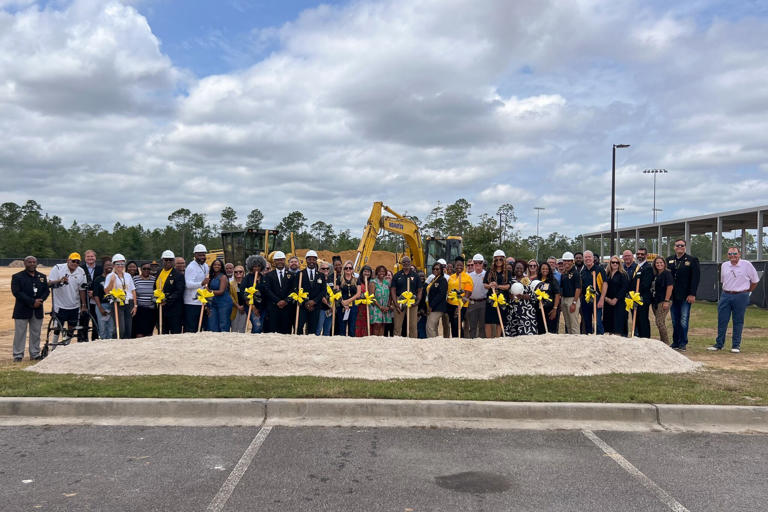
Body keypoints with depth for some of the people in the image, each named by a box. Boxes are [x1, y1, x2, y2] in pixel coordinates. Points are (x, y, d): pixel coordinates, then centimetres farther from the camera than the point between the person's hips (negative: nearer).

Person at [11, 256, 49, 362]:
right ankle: (18, 355, 5)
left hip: (38, 310, 4)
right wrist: (32, 302, -18)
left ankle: (35, 354, 16)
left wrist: (40, 300, -11)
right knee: (20, 333, -2)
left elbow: (46, 291, 10)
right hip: (22, 310, -4)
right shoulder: (17, 277, -1)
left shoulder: (42, 276, 14)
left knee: (36, 333, 8)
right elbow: (16, 292, -12)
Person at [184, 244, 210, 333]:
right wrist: (202, 283, -36)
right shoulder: (191, 267, -11)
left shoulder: (205, 266, 15)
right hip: (191, 303, -8)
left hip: (202, 302, 8)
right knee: (190, 329, -6)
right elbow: (189, 284, -23)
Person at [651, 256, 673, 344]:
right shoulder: (655, 275, 16)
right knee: (660, 322, 13)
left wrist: (666, 301, -20)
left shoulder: (667, 273, -7)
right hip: (655, 302, 8)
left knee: (660, 322, -13)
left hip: (663, 301, -8)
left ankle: (666, 343, -5)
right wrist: (652, 300, 17)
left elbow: (670, 287, -14)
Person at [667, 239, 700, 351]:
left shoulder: (692, 260, 0)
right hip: (673, 296, 4)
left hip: (685, 296, -4)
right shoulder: (669, 260, 11)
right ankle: (675, 343, 18)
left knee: (683, 321, -2)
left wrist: (692, 294, -13)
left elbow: (696, 277, -5)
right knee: (675, 321, 10)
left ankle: (683, 344, 6)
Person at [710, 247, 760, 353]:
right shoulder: (724, 265, 7)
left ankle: (736, 345, 9)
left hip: (740, 297, -3)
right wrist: (727, 290, 14)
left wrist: (747, 292, 6)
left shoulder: (746, 265, -5)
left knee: (738, 321, 2)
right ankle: (719, 344, 10)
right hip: (725, 296, 4)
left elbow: (755, 280, 4)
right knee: (722, 320, 3)